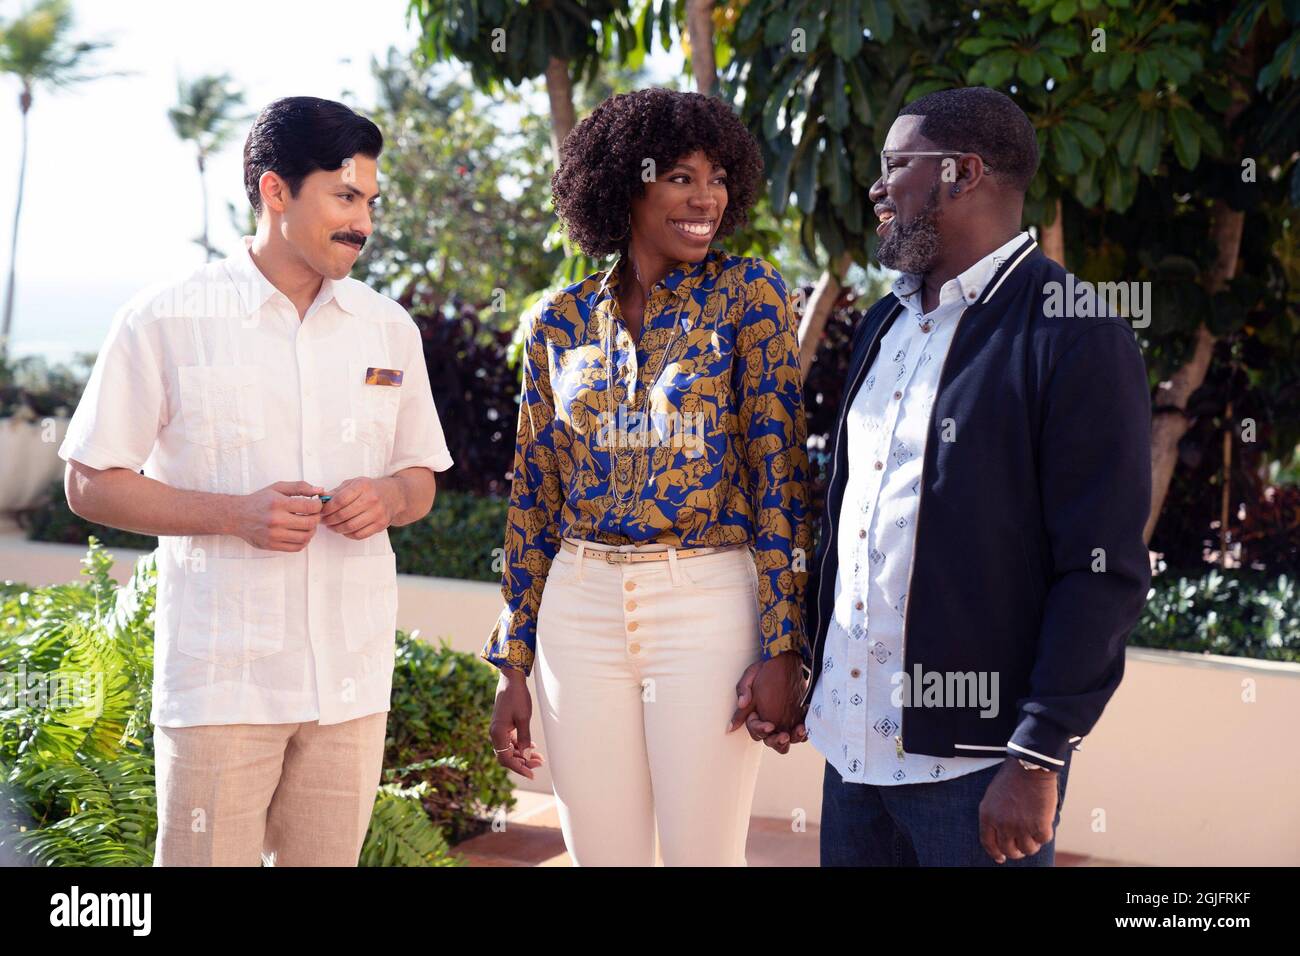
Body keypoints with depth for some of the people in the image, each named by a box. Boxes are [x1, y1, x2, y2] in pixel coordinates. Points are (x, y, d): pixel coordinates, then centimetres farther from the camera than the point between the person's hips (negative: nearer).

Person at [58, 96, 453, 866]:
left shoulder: (389, 328, 10)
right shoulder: (166, 321, -3)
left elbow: (422, 479, 18)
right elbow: (93, 485, -2)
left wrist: (387, 498, -7)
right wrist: (234, 515, -16)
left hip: (353, 675, 4)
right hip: (222, 676, -4)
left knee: (328, 857, 9)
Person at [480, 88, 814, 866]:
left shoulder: (750, 295, -2)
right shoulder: (561, 323, 7)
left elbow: (780, 471, -6)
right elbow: (535, 495, 10)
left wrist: (783, 645, -11)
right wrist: (513, 664, 9)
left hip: (708, 605, -3)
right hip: (581, 608, 3)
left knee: (703, 853, 2)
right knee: (600, 853, 9)